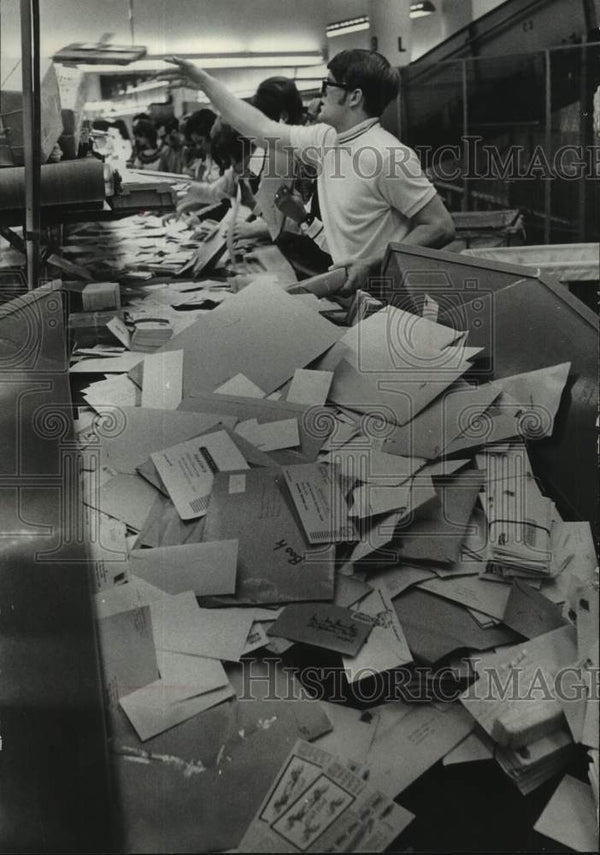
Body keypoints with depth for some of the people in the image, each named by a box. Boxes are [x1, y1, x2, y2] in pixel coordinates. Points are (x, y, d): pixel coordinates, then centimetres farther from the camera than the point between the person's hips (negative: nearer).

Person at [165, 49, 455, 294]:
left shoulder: (386, 155, -17)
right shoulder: (326, 140, 7)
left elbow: (442, 227, -18)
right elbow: (262, 129, 18)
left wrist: (371, 266, -23)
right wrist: (202, 80, 23)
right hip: (349, 289, 7)